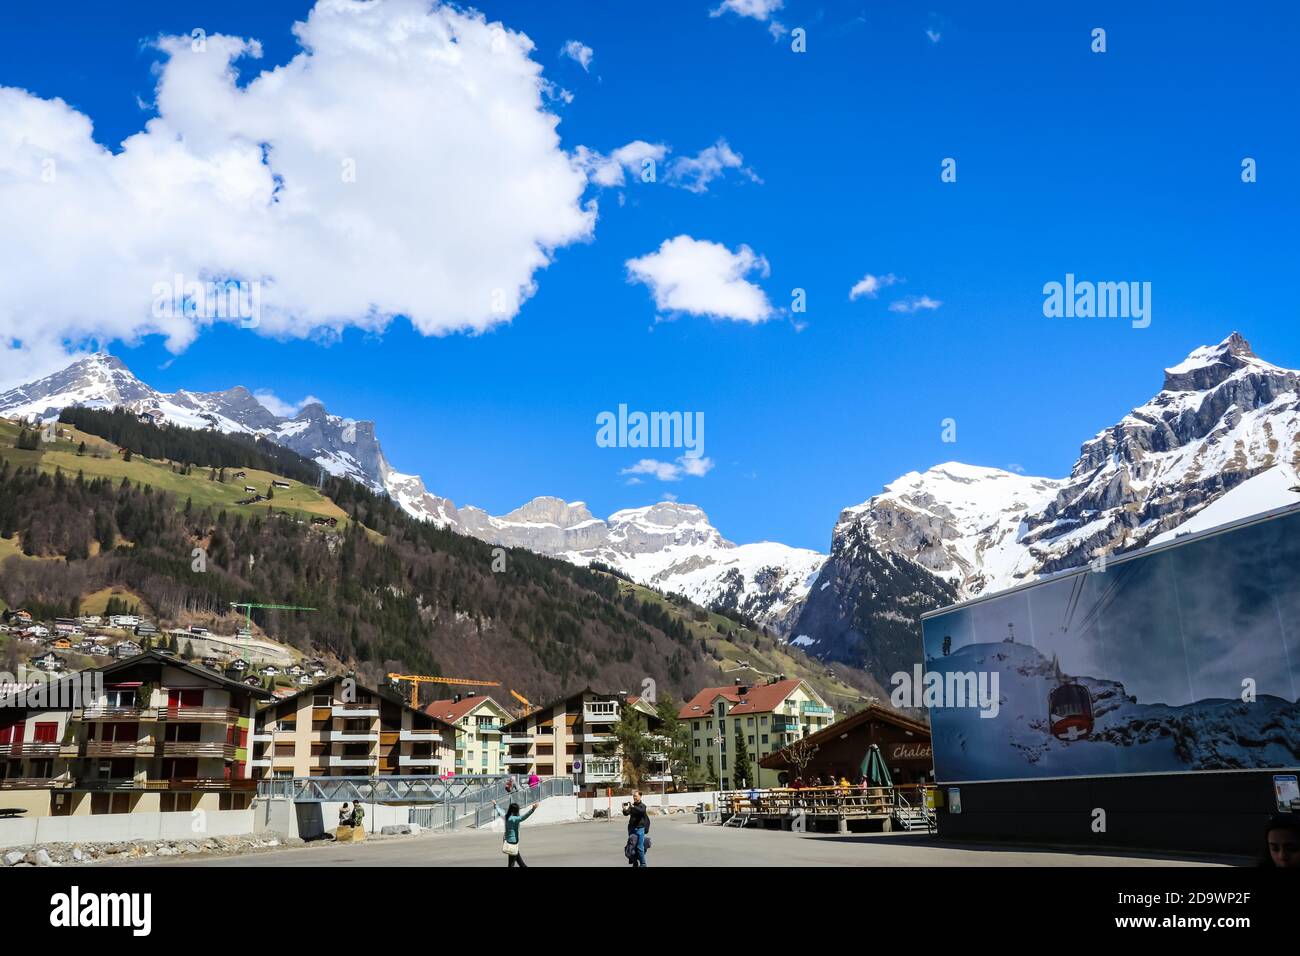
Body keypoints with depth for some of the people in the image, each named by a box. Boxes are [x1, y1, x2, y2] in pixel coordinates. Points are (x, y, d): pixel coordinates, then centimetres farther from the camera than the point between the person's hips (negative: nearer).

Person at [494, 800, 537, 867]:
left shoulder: (506, 817, 3)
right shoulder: (514, 819, -20)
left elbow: (500, 812, 23)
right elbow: (524, 817, -37)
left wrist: (495, 805, 43)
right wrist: (532, 809, -50)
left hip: (507, 841, 9)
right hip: (513, 842, -9)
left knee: (520, 861, 18)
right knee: (511, 864, -3)